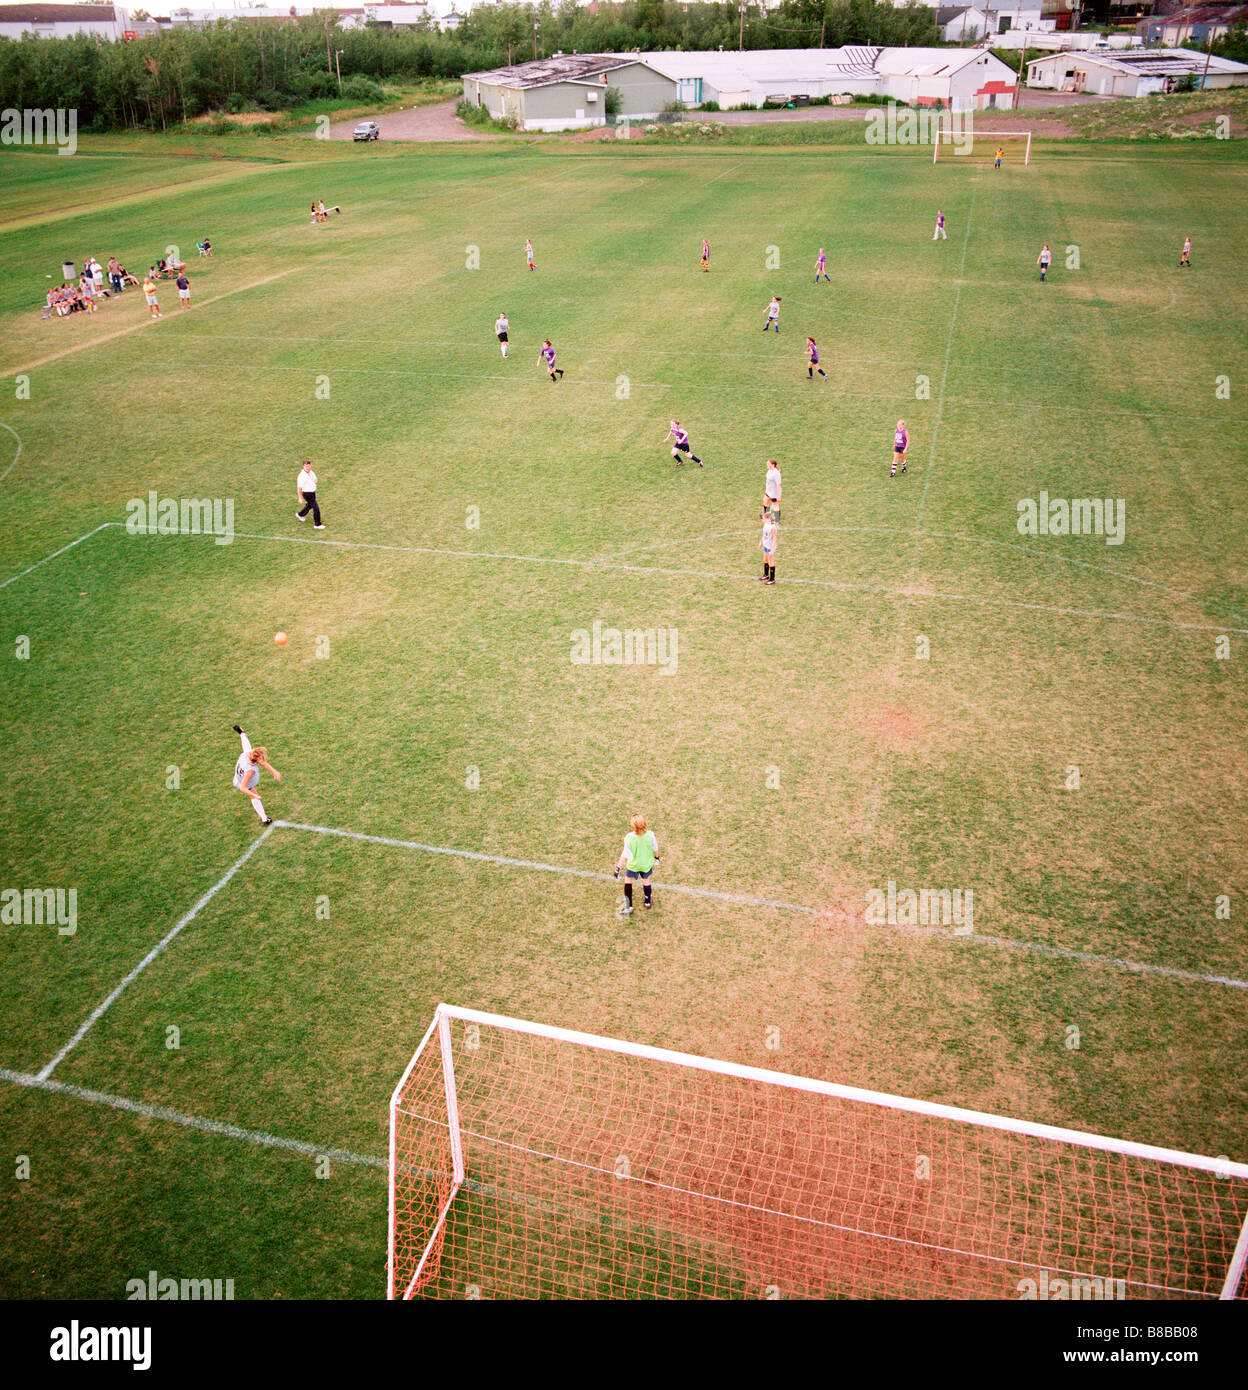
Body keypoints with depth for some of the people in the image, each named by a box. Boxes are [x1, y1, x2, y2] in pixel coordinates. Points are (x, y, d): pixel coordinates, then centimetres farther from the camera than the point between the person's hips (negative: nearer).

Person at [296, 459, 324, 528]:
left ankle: (300, 514, 55)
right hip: (307, 494, -9)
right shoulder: (302, 476, -25)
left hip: (313, 492, 9)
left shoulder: (311, 472, 0)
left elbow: (315, 479, 19)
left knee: (309, 505, 30)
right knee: (316, 508, -9)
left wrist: (314, 482, -4)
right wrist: (300, 498, -20)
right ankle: (317, 525, -1)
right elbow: (299, 488, -22)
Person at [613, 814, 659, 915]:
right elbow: (655, 848, -7)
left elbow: (625, 855, -22)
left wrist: (618, 868, -10)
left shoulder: (629, 838, -30)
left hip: (633, 864, -2)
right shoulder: (650, 835, -25)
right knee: (646, 880, 26)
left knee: (628, 880, 22)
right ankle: (648, 901, 49)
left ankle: (628, 906, 25)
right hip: (647, 863, 2)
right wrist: (656, 857, 15)